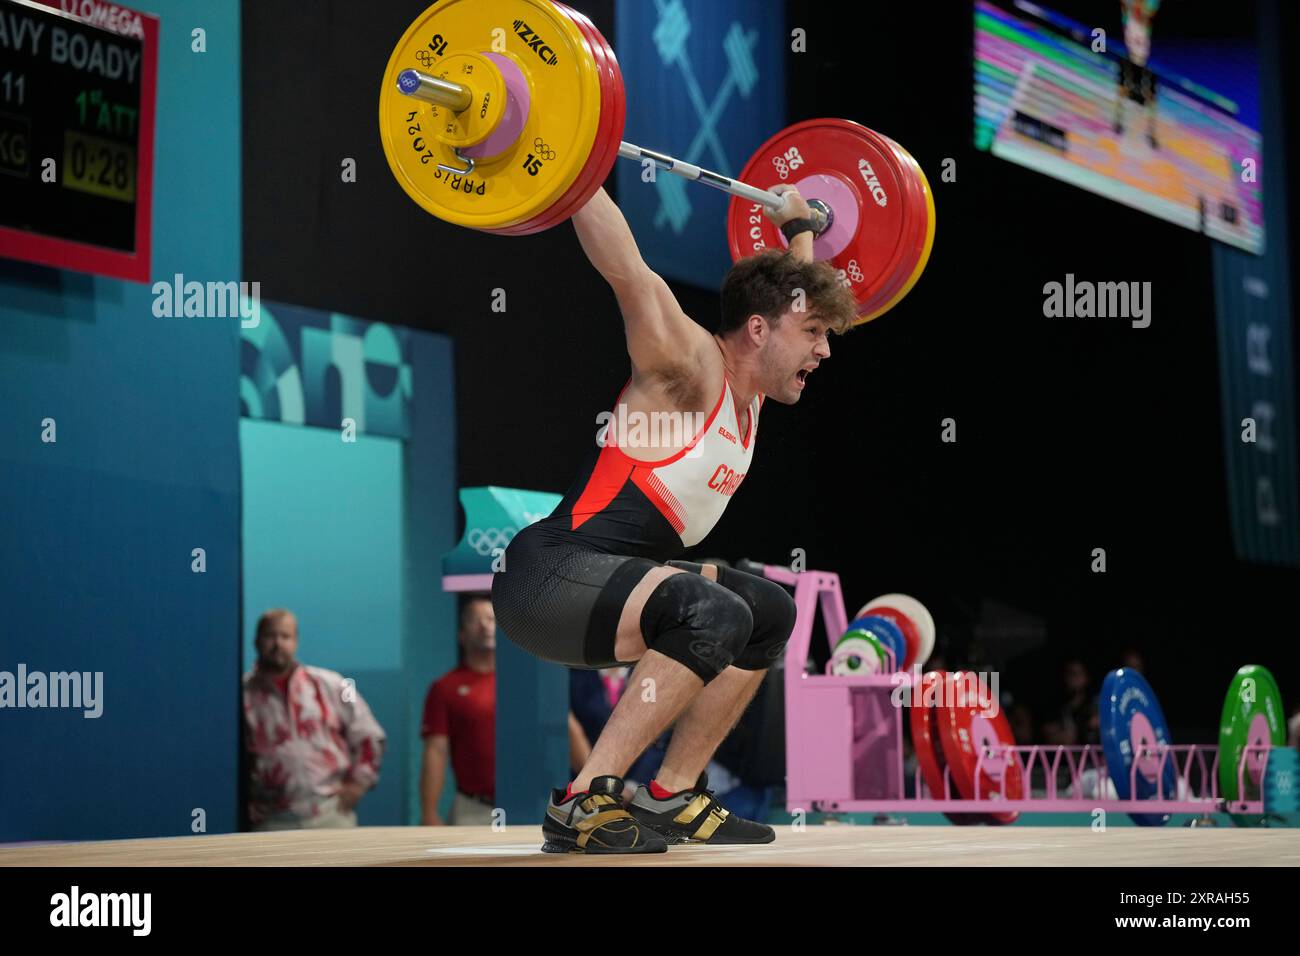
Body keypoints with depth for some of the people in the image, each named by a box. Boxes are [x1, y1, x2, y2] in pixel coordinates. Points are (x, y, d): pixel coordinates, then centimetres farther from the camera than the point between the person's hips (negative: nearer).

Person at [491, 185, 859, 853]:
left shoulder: (749, 385, 13)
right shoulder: (691, 368, -13)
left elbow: (791, 286, 34)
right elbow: (625, 269, -25)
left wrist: (798, 226, 44)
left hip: (607, 580, 10)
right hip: (546, 577, -10)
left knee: (770, 615, 18)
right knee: (714, 614, -33)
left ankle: (673, 797, 16)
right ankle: (582, 804, -27)